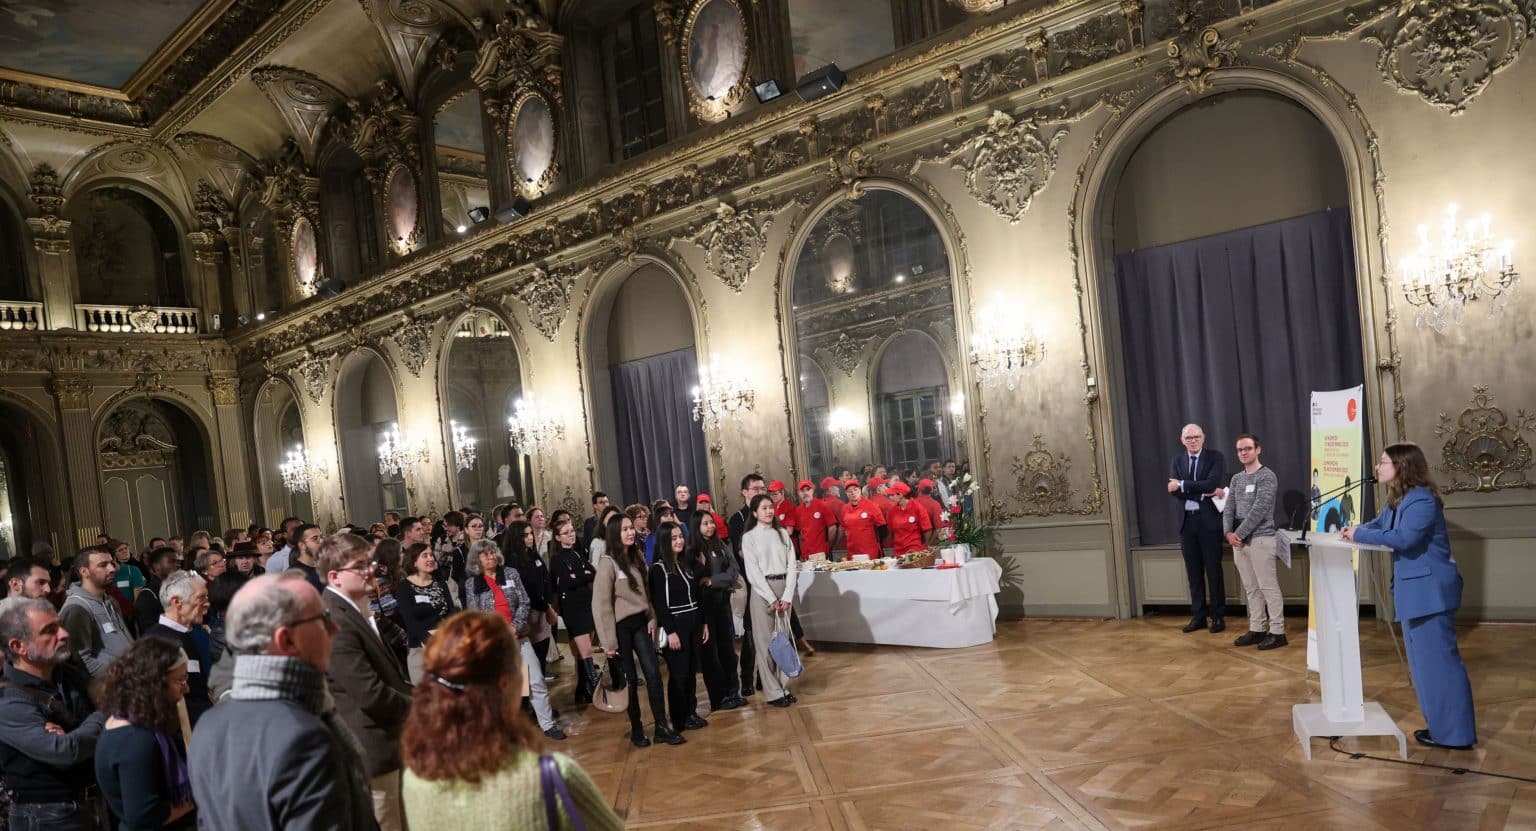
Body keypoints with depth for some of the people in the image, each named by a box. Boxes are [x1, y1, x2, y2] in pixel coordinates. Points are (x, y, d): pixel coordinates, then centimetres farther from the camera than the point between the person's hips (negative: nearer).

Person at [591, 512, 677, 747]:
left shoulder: (637, 557, 6)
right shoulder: (608, 563, -13)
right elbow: (602, 604, -14)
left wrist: (652, 620, 2)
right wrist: (609, 641, -14)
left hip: (640, 622, 5)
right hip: (621, 626, -5)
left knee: (653, 674, -1)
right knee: (630, 679, 3)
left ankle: (662, 727, 6)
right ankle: (636, 730, 18)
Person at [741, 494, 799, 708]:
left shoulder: (782, 534, 9)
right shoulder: (749, 537, -1)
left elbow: (791, 566, 4)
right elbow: (753, 572, -6)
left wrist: (787, 596, -7)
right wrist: (772, 599, -11)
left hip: (784, 589, 3)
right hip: (761, 590, -3)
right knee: (765, 641, -1)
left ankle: (784, 686, 15)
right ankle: (773, 692, 4)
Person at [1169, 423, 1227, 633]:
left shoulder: (1215, 457, -2)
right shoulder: (1177, 461, 9)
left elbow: (1211, 483, -18)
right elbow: (1174, 492, -4)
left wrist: (1182, 485, -17)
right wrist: (1204, 493, -15)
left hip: (1209, 521, -4)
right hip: (1186, 521, 4)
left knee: (1213, 570, 3)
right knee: (1194, 571, 9)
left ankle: (1218, 616, 12)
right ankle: (1198, 616, 16)